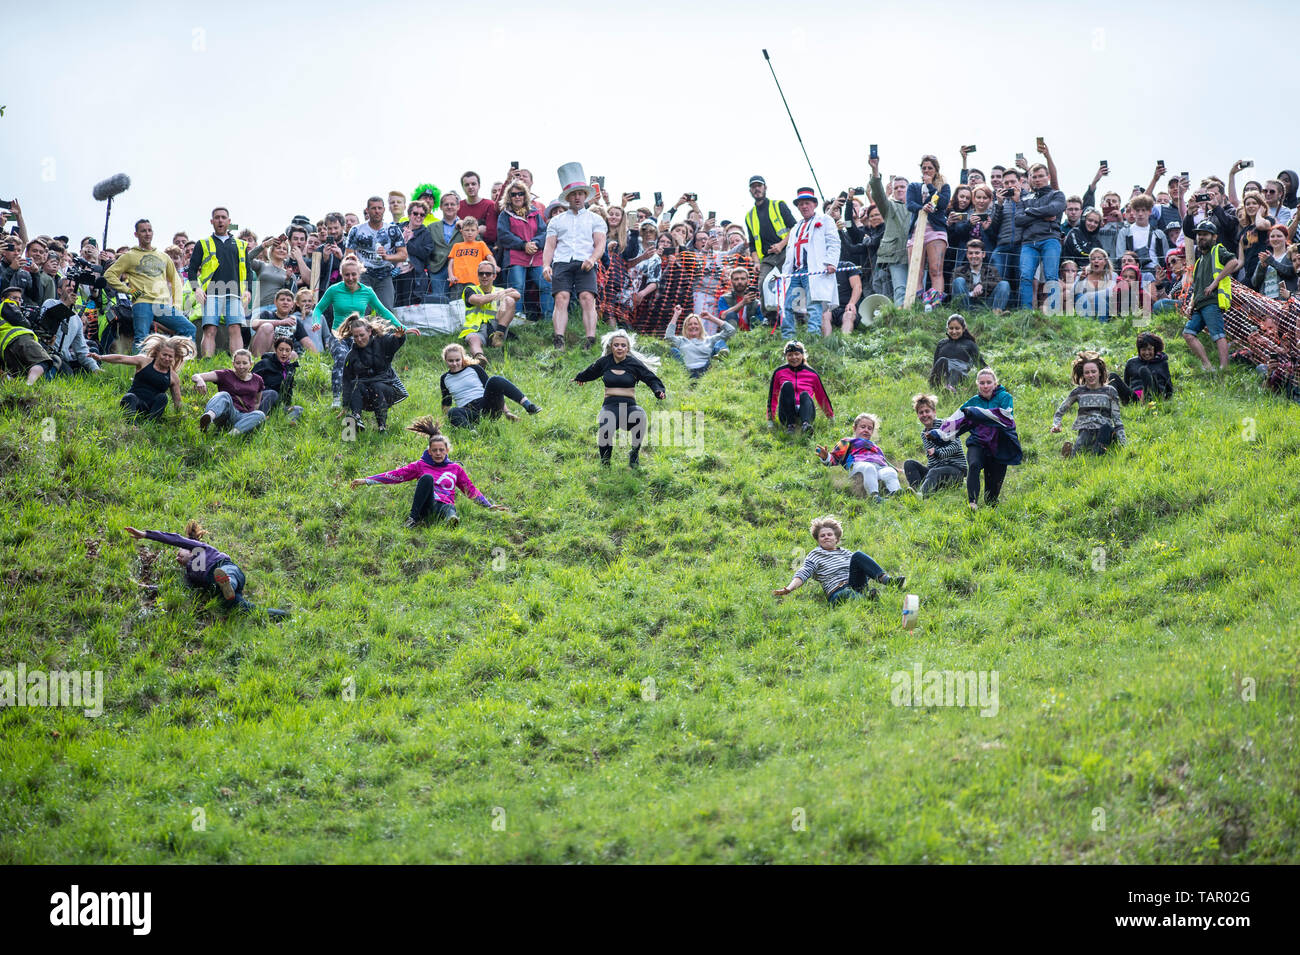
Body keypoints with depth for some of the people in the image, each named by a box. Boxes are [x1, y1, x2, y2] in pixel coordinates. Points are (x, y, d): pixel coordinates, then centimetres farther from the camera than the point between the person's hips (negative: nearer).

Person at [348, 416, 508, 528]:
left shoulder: (455, 468, 24)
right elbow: (395, 475, 16)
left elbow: (471, 491, 28)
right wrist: (366, 481, 11)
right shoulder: (421, 465, 20)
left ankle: (451, 518, -76)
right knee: (427, 477, -30)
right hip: (426, 506, 0)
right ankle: (414, 518, -37)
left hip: (444, 505, 0)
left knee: (449, 509, -39)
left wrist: (490, 506, 22)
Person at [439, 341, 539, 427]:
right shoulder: (445, 379, 17)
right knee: (453, 412, -35)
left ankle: (528, 406, -38)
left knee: (495, 380, -27)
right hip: (470, 413, 0)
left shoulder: (474, 369, 12)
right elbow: (446, 404, 26)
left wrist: (506, 412, 3)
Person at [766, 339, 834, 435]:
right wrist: (770, 420, 14)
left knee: (804, 395, -33)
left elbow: (822, 396, 23)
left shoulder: (812, 374, 15)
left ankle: (806, 424, -64)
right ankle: (790, 426, -38)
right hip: (787, 414, 0)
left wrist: (831, 416, 29)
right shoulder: (779, 372, 14)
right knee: (787, 385, -26)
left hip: (805, 412, 0)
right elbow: (773, 396, 17)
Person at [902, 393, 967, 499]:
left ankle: (922, 494, -70)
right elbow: (931, 459, 12)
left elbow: (956, 445, -16)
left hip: (957, 469, -7)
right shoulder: (924, 433, 16)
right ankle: (917, 491, -40)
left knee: (934, 472, -38)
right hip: (936, 467, 7)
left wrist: (938, 452, -33)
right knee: (908, 464, -13)